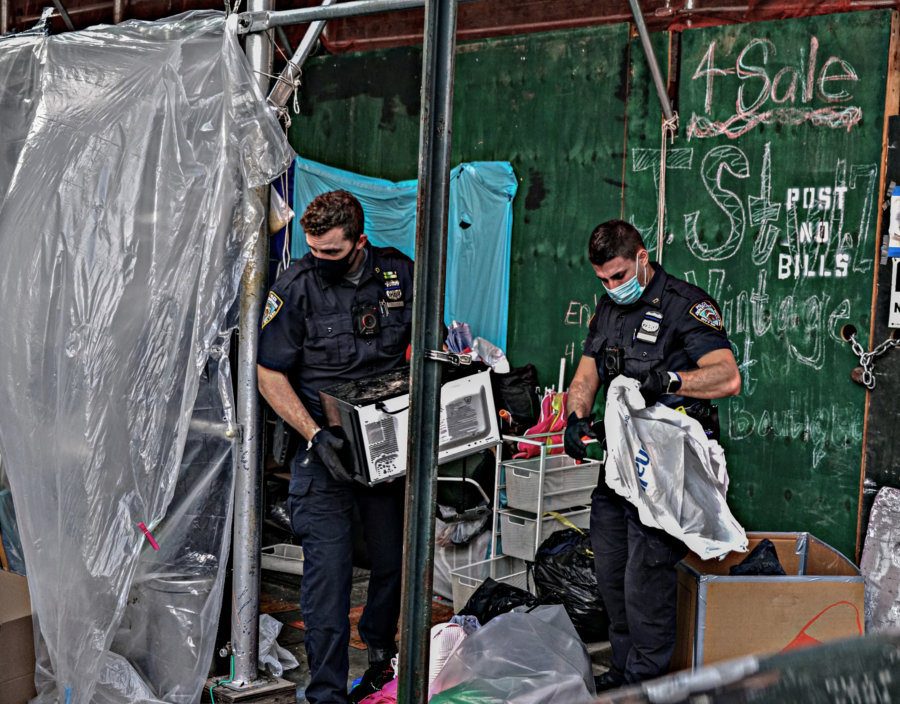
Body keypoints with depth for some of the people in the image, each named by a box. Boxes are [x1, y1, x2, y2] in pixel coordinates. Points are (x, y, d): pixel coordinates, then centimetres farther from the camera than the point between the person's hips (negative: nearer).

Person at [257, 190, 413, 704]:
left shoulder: (399, 274, -1)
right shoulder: (295, 287, -10)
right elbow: (271, 375, -6)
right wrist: (315, 435, -17)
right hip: (324, 448, -3)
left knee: (395, 559, 14)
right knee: (328, 569, -7)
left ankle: (381, 649, 42)